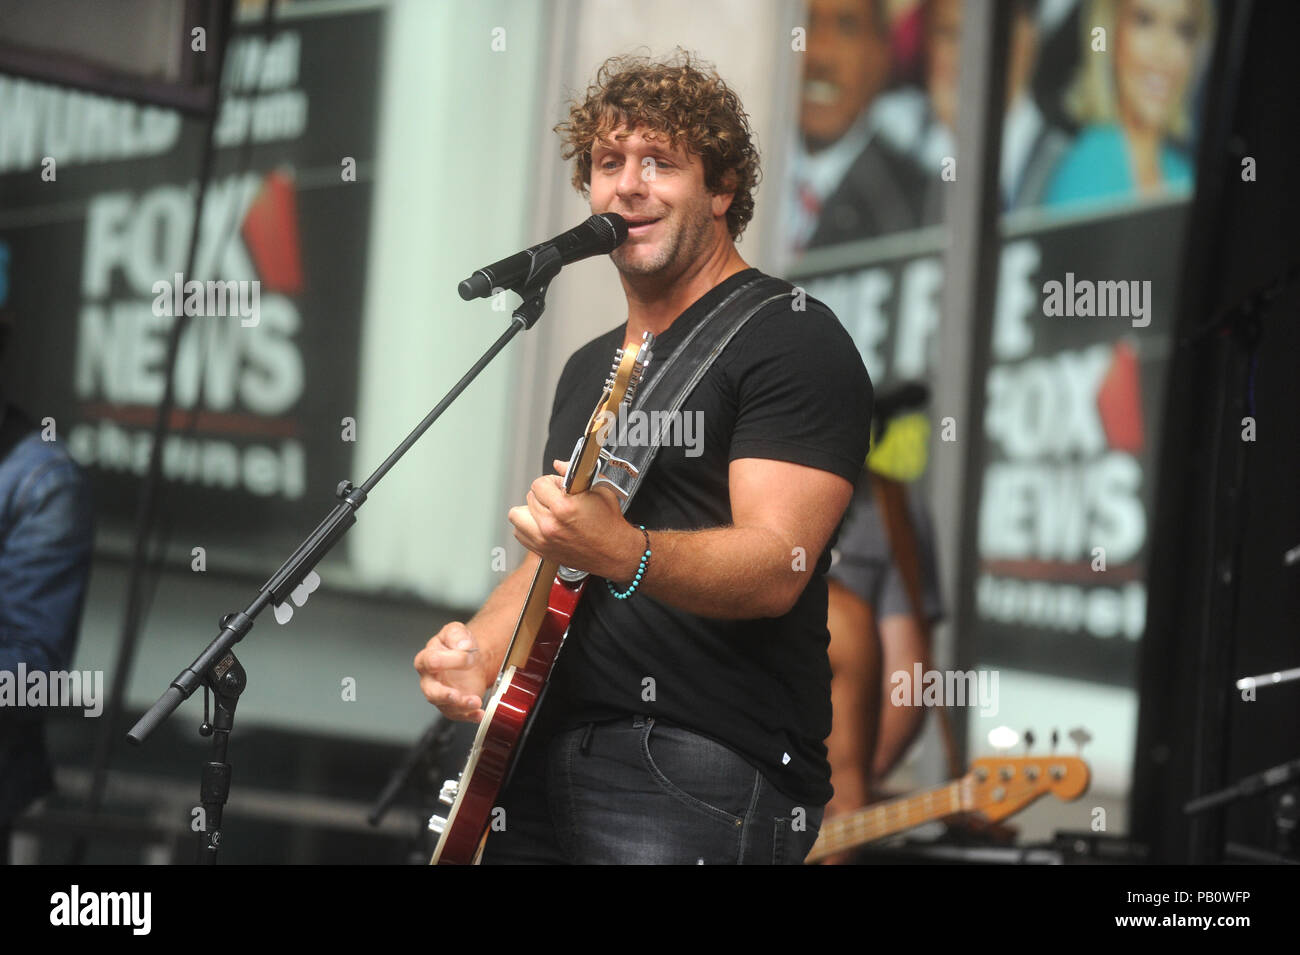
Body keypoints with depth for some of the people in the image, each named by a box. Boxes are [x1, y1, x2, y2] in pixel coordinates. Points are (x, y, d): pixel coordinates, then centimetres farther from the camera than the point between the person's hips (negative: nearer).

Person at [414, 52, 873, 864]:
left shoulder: (792, 339, -5)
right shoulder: (592, 368, 22)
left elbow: (775, 569, -16)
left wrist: (623, 554, -33)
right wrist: (477, 650, 5)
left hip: (704, 774, -7)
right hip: (545, 756, 8)